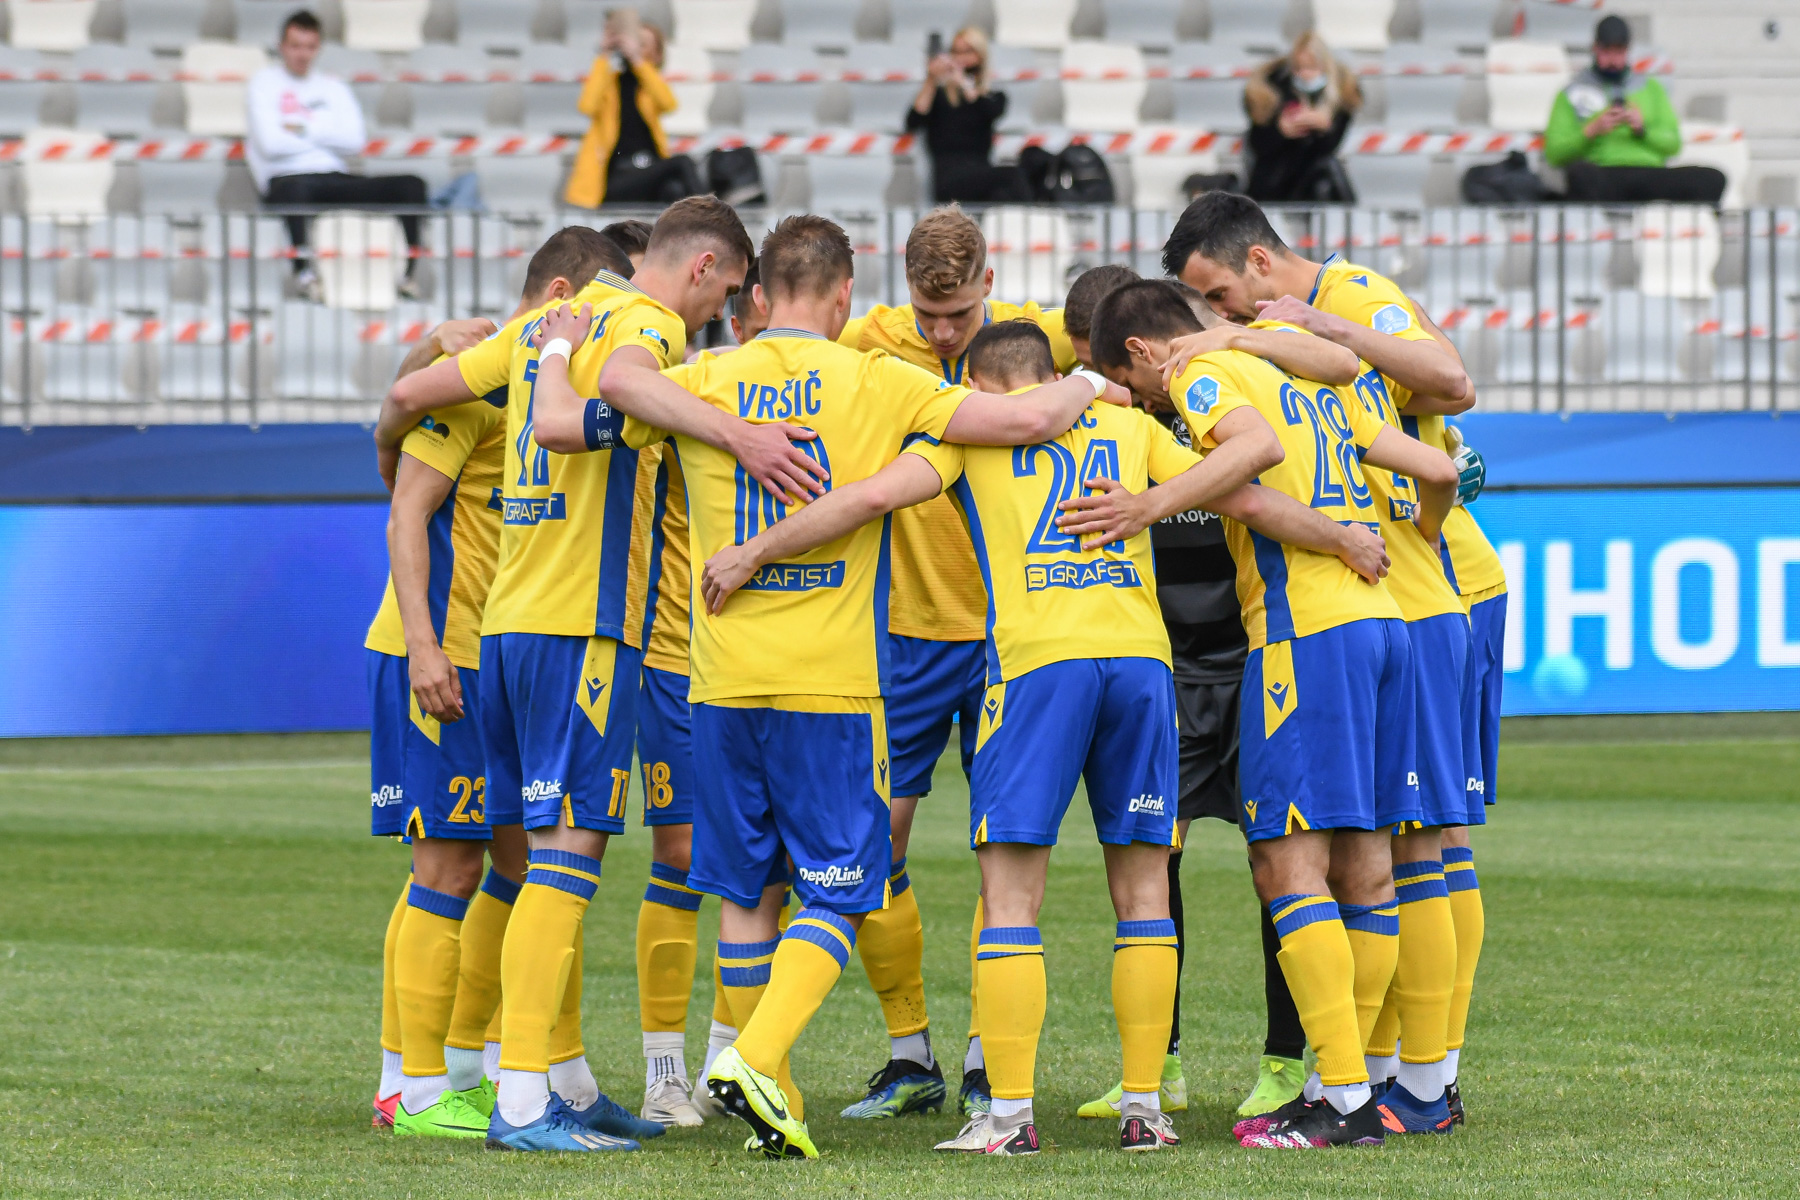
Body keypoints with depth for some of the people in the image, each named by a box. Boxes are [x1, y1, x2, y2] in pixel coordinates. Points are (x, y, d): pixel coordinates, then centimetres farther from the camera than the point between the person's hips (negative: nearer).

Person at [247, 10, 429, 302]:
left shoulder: (332, 88, 23)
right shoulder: (264, 84, 10)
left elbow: (354, 140, 7)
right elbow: (270, 143, -6)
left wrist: (304, 129, -3)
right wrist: (323, 136, 5)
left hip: (334, 181, 5)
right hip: (285, 179, -5)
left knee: (411, 185, -17)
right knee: (297, 189, -46)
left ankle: (407, 271, -24)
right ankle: (303, 272, -44)